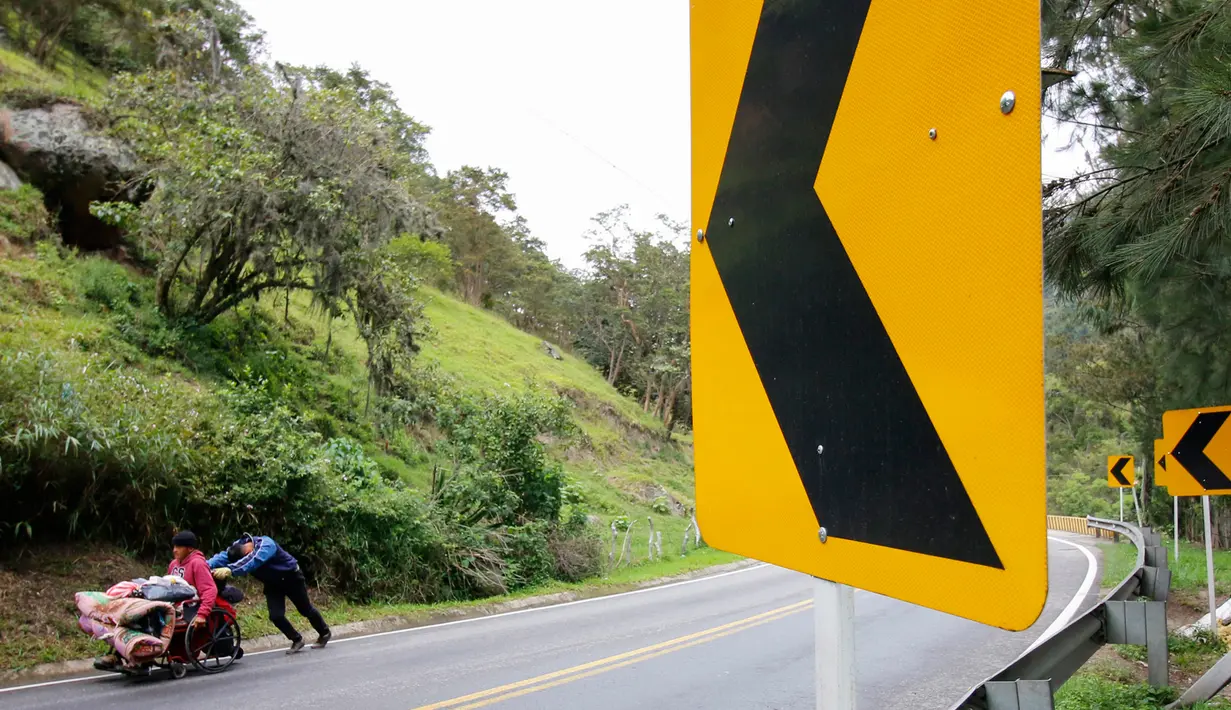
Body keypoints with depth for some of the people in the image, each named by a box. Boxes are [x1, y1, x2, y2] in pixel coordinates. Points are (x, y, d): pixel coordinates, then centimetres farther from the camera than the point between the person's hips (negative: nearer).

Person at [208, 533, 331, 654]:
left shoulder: (266, 544, -39)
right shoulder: (236, 548, -19)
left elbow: (254, 561, -57)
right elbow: (222, 557, -36)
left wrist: (230, 570, -71)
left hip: (291, 578, -5)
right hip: (272, 584, 5)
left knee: (306, 610, 10)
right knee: (275, 615, -9)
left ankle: (325, 633, 35)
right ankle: (297, 640, 15)